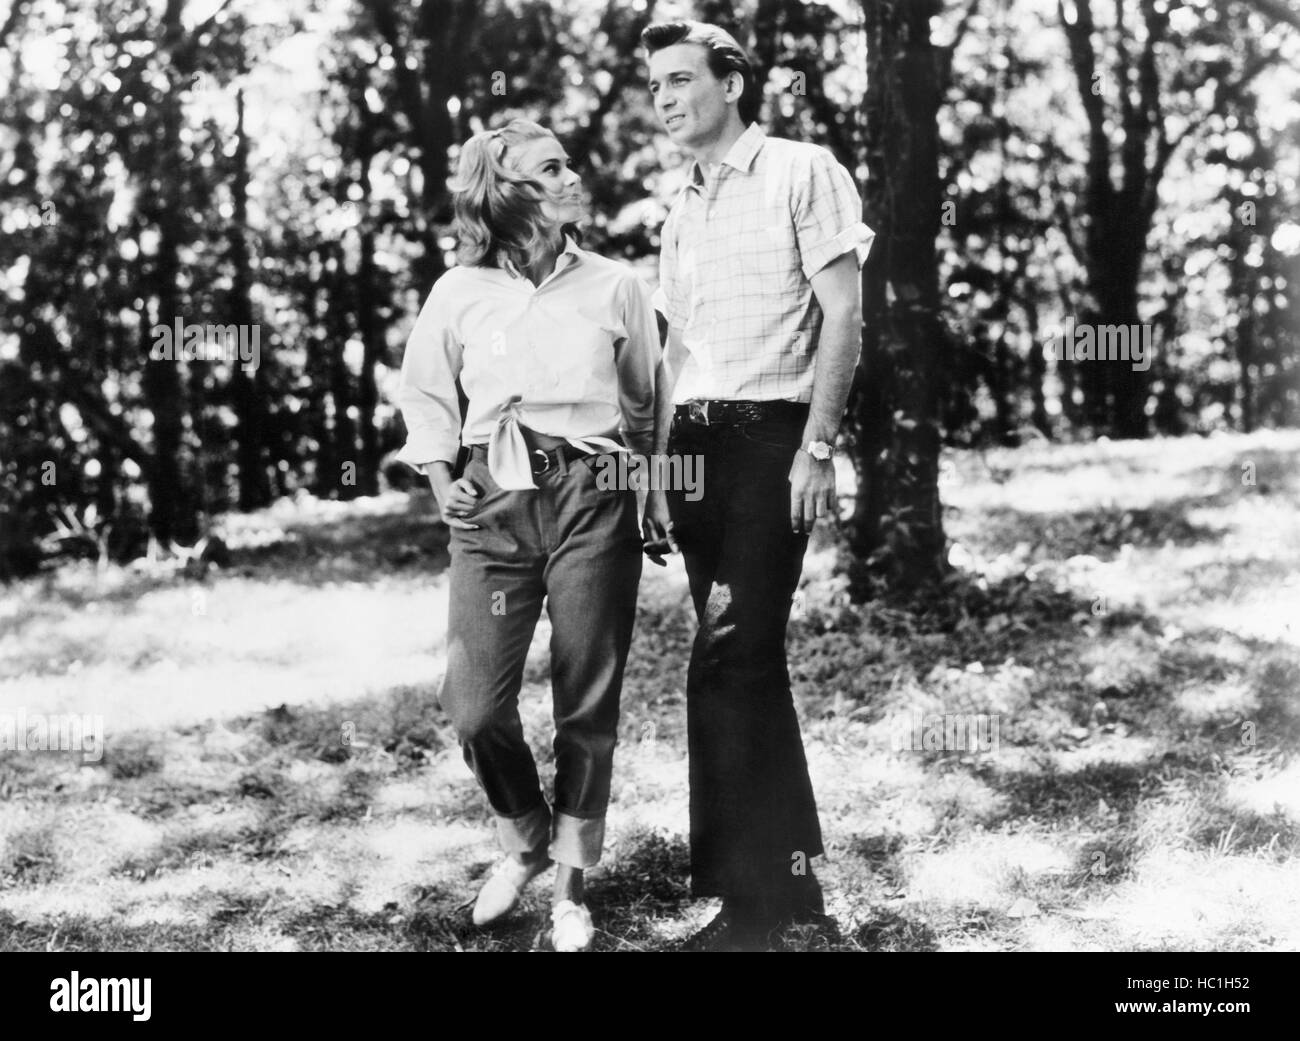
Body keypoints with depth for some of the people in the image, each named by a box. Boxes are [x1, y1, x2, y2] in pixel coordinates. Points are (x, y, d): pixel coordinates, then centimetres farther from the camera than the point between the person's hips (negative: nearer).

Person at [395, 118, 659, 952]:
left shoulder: (617, 288, 7)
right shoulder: (459, 294, 7)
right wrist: (440, 475, 6)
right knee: (476, 708, -5)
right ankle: (527, 841, 24)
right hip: (493, 506, 1)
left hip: (593, 500, 0)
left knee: (588, 705, 2)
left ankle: (573, 886, 18)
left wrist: (652, 495, 7)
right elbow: (424, 394, 19)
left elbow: (647, 405, 15)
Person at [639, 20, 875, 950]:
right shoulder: (682, 212, 19)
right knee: (751, 662, 9)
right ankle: (793, 877, 18)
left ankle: (749, 899, -6)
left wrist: (816, 447, -16)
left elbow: (843, 316, -8)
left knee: (727, 666, -13)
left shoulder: (802, 173, -1)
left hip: (770, 437, -7)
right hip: (694, 443, 7)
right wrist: (659, 475, 12)